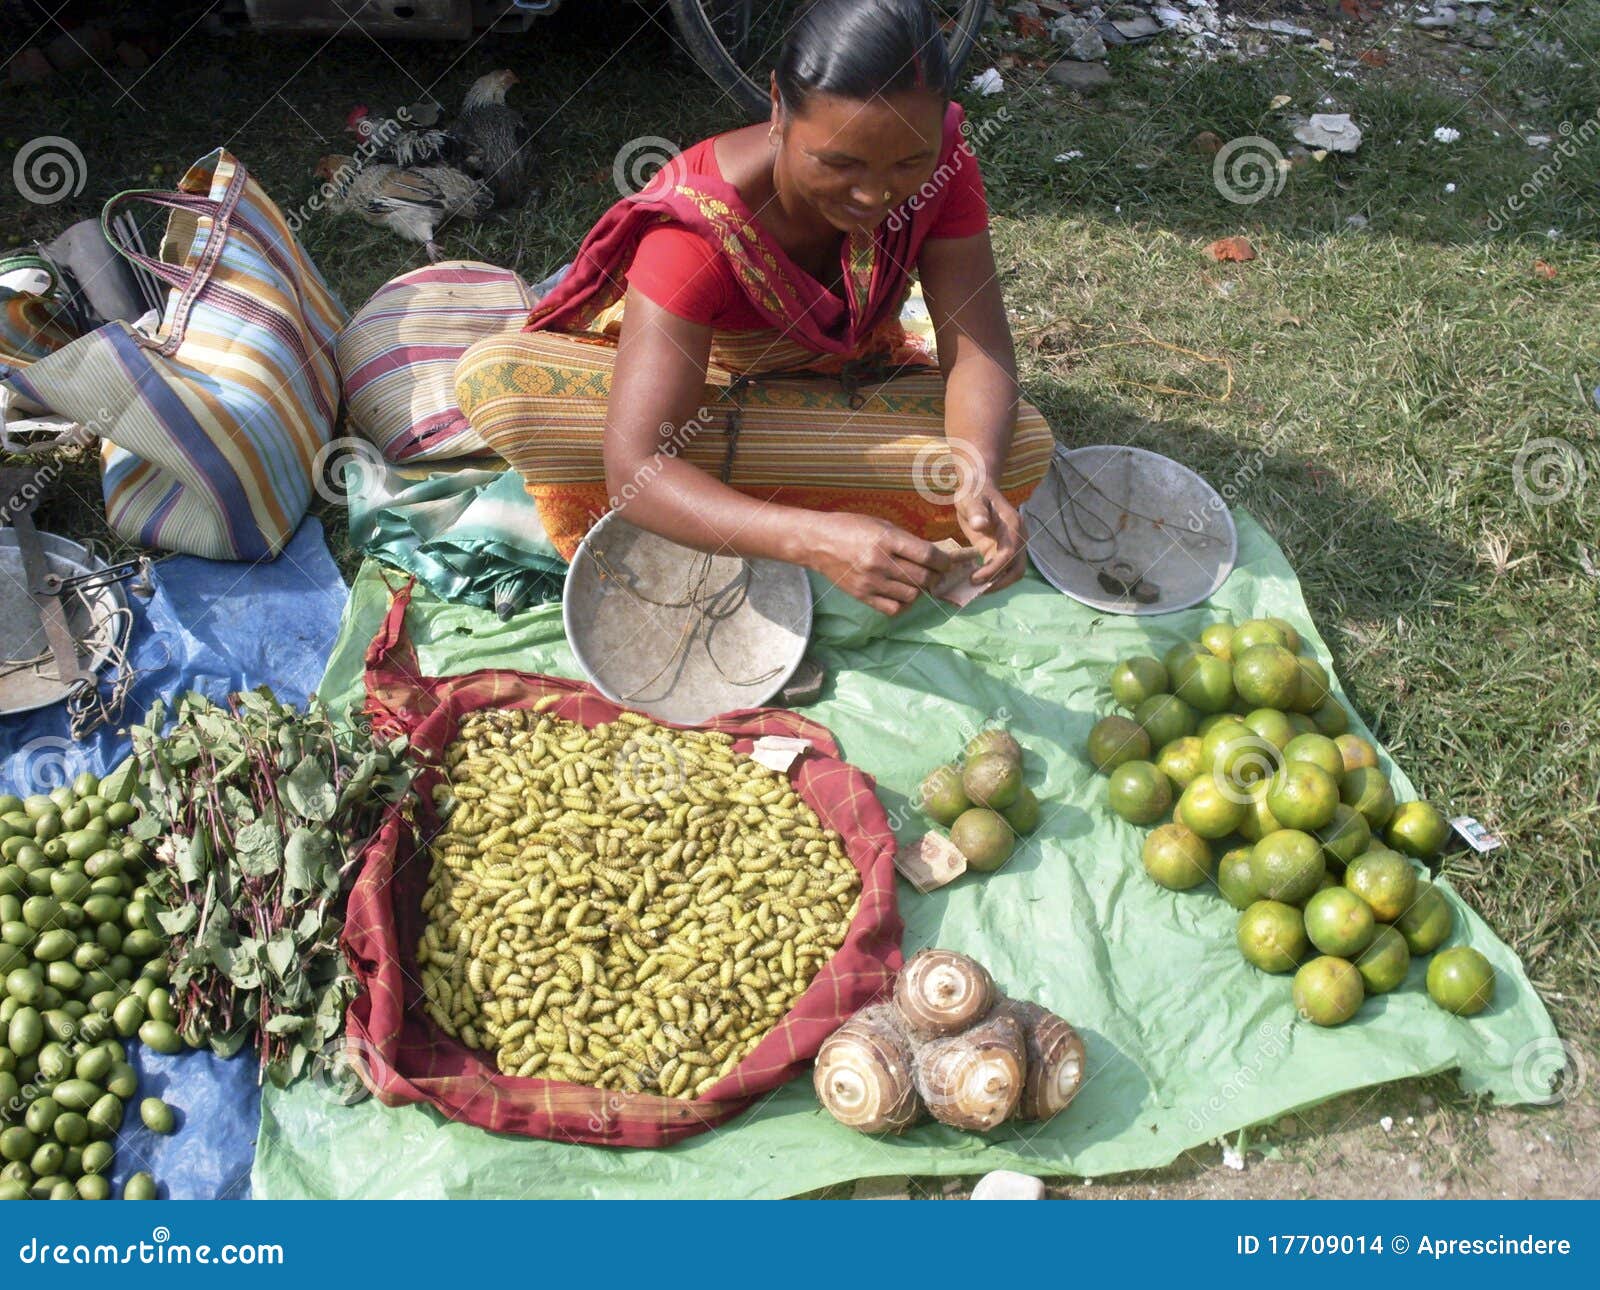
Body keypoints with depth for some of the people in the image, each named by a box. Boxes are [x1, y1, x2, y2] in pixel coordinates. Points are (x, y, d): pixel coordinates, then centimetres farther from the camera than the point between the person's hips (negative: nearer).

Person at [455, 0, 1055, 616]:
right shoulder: (701, 224, -34)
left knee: (1022, 448, -27)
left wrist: (979, 478, -45)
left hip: (844, 389, 3)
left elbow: (977, 351, -23)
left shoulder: (937, 156, -22)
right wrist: (818, 540, -56)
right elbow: (635, 471, -42)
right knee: (492, 377, -31)